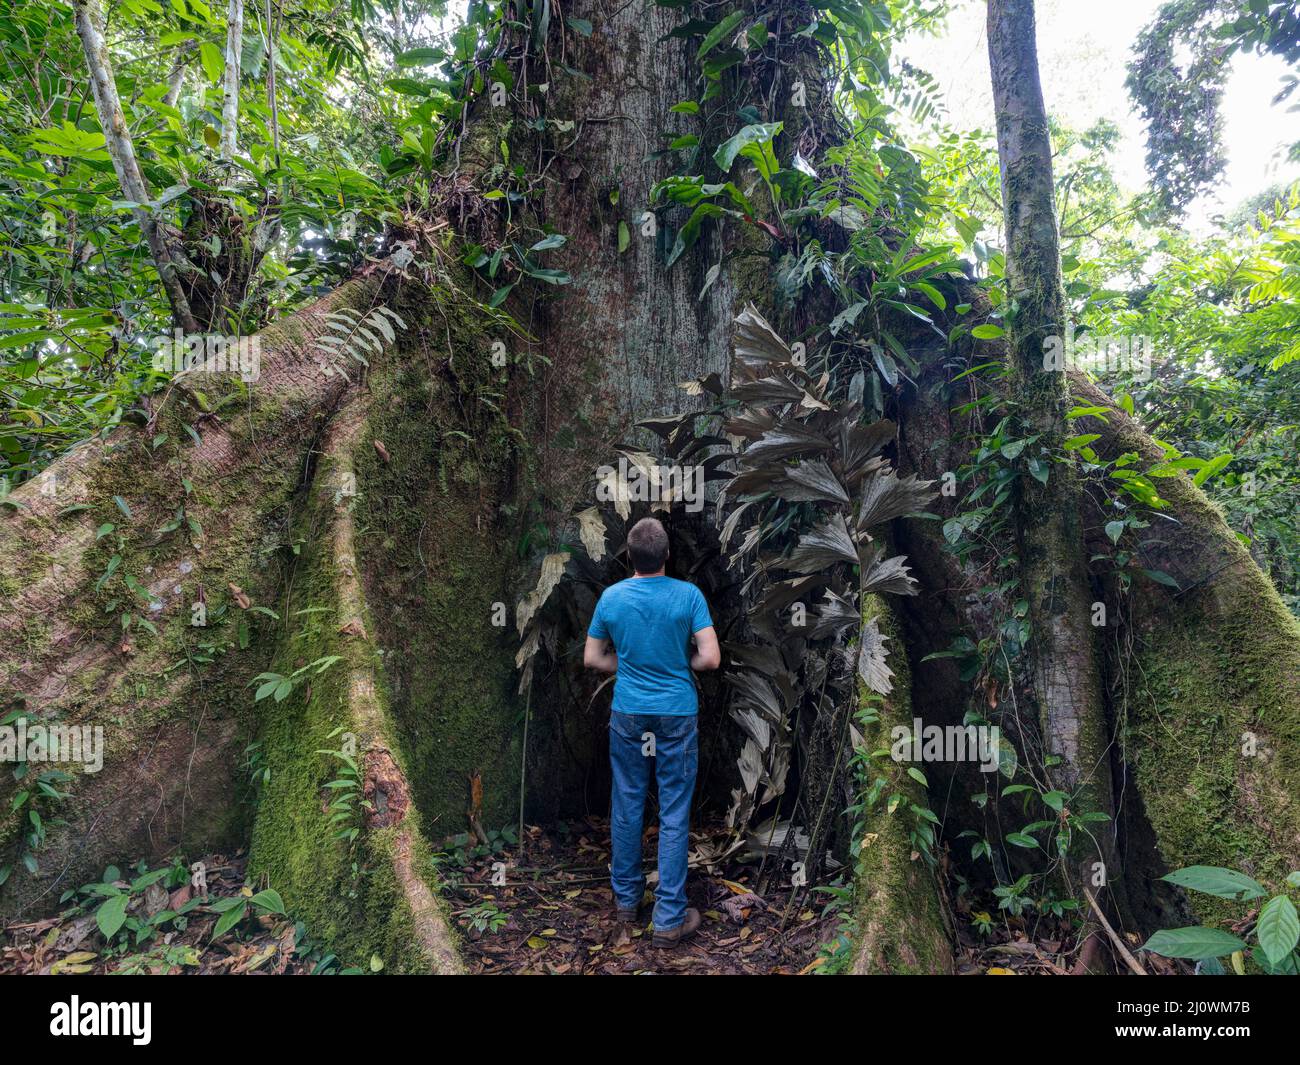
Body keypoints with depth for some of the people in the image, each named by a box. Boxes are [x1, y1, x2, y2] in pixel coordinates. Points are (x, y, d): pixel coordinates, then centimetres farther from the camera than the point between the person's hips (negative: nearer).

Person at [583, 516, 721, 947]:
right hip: (677, 714, -2)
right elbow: (711, 658, -13)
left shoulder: (611, 597, -4)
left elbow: (592, 659, 4)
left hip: (628, 713, 3)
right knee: (674, 815, 5)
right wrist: (682, 663, 6)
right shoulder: (688, 595, -12)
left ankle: (626, 899, 31)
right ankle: (669, 919, 12)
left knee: (627, 807, 15)